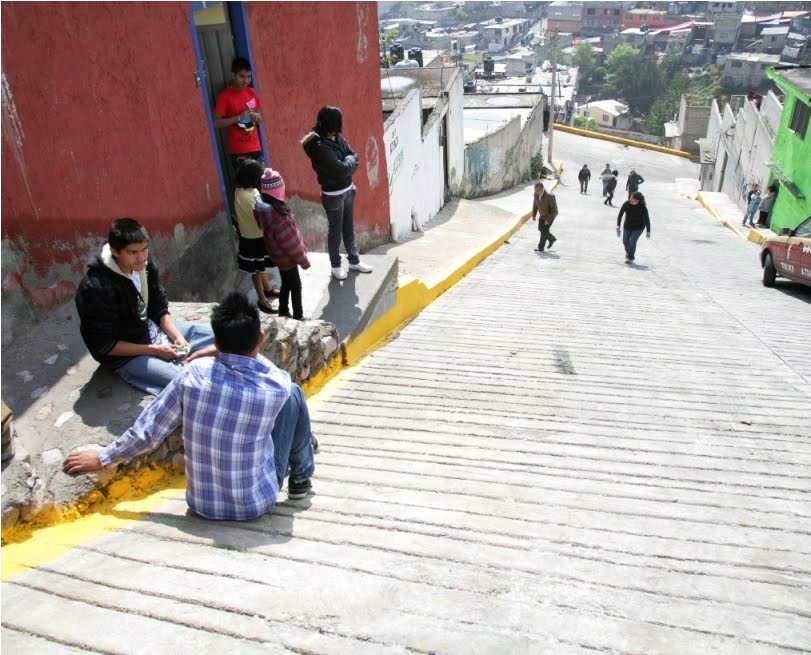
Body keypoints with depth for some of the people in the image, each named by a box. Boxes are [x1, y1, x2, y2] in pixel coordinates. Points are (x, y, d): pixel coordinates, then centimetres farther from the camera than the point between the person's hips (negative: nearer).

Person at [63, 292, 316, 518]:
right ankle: (300, 478, 27)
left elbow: (147, 430, -7)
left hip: (201, 504, 3)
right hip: (256, 505, -3)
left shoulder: (195, 373, -18)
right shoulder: (277, 387, -22)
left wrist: (103, 457, 9)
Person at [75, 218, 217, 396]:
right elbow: (104, 346, -20)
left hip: (151, 328, 7)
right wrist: (153, 350, -21)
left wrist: (178, 338, -12)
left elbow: (159, 309, 3)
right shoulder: (95, 289, -28)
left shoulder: (144, 265, -10)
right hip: (126, 356, -7)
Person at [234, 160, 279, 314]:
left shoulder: (238, 191, -3)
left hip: (246, 235, 9)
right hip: (256, 238, -9)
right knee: (257, 269, 7)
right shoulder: (253, 196, -30)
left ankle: (268, 288, 46)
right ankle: (262, 299, 22)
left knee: (260, 266, 26)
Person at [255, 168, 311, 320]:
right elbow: (290, 241, -25)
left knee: (286, 284, 23)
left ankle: (283, 313, 38)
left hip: (280, 255, 8)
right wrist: (303, 259, -13)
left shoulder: (263, 206, -5)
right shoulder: (277, 214, -32)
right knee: (295, 286, 10)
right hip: (287, 257, -8)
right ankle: (298, 317, 25)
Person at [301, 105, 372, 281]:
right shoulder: (320, 146, -25)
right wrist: (349, 161, -10)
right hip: (333, 195, -8)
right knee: (335, 230, 8)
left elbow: (354, 157, 2)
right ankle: (336, 265, 25)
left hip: (348, 190, 8)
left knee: (349, 228, 19)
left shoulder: (338, 138, 1)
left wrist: (348, 163, -17)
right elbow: (341, 169, -29)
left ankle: (354, 261, 33)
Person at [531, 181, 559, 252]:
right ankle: (552, 238, 37)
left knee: (544, 230, -8)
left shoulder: (550, 196, -39)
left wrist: (548, 220, -29)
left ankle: (541, 247, 3)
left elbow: (554, 210, -30)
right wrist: (533, 215, 0)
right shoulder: (536, 194, -20)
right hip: (542, 214, 7)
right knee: (540, 228, 15)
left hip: (551, 214, -7)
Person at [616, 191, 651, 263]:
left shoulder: (642, 207, -25)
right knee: (625, 241, 14)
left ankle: (630, 257, 10)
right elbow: (620, 215, -15)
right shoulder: (626, 204, -21)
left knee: (632, 242, -13)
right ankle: (628, 252, 47)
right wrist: (618, 226, -23)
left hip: (638, 227, -3)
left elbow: (647, 219, -18)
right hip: (628, 226, 3)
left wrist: (648, 231, -15)